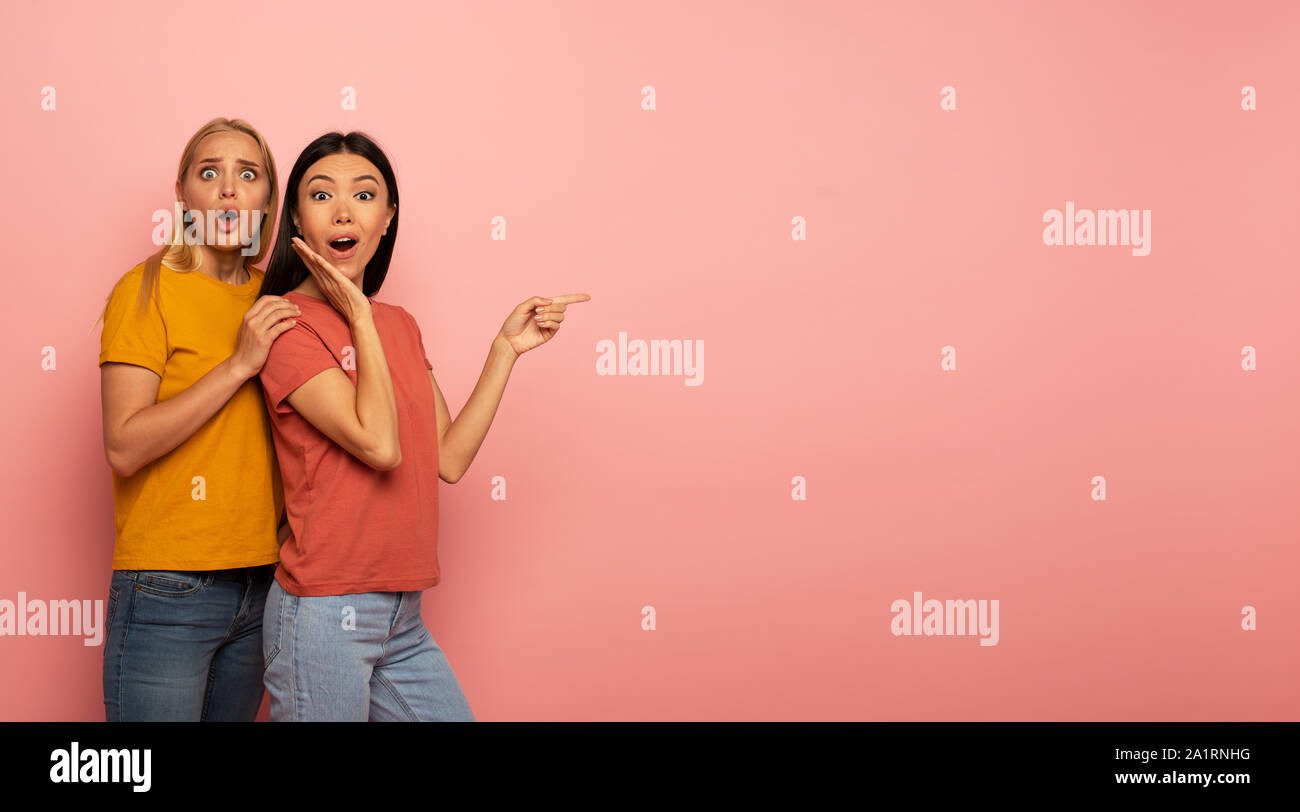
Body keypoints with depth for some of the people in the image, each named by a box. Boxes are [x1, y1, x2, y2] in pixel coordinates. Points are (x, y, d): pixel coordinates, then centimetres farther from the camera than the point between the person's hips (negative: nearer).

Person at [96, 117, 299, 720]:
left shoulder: (269, 297, 11)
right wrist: (240, 363, -18)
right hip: (169, 593, -6)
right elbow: (125, 446, -15)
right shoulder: (148, 288, -5)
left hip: (260, 581, 6)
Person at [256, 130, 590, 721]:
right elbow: (380, 445, -21)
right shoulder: (287, 323, -11)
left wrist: (506, 348, 5)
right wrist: (359, 317, -13)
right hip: (325, 614, -7)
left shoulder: (399, 325, 11)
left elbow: (448, 459, 6)